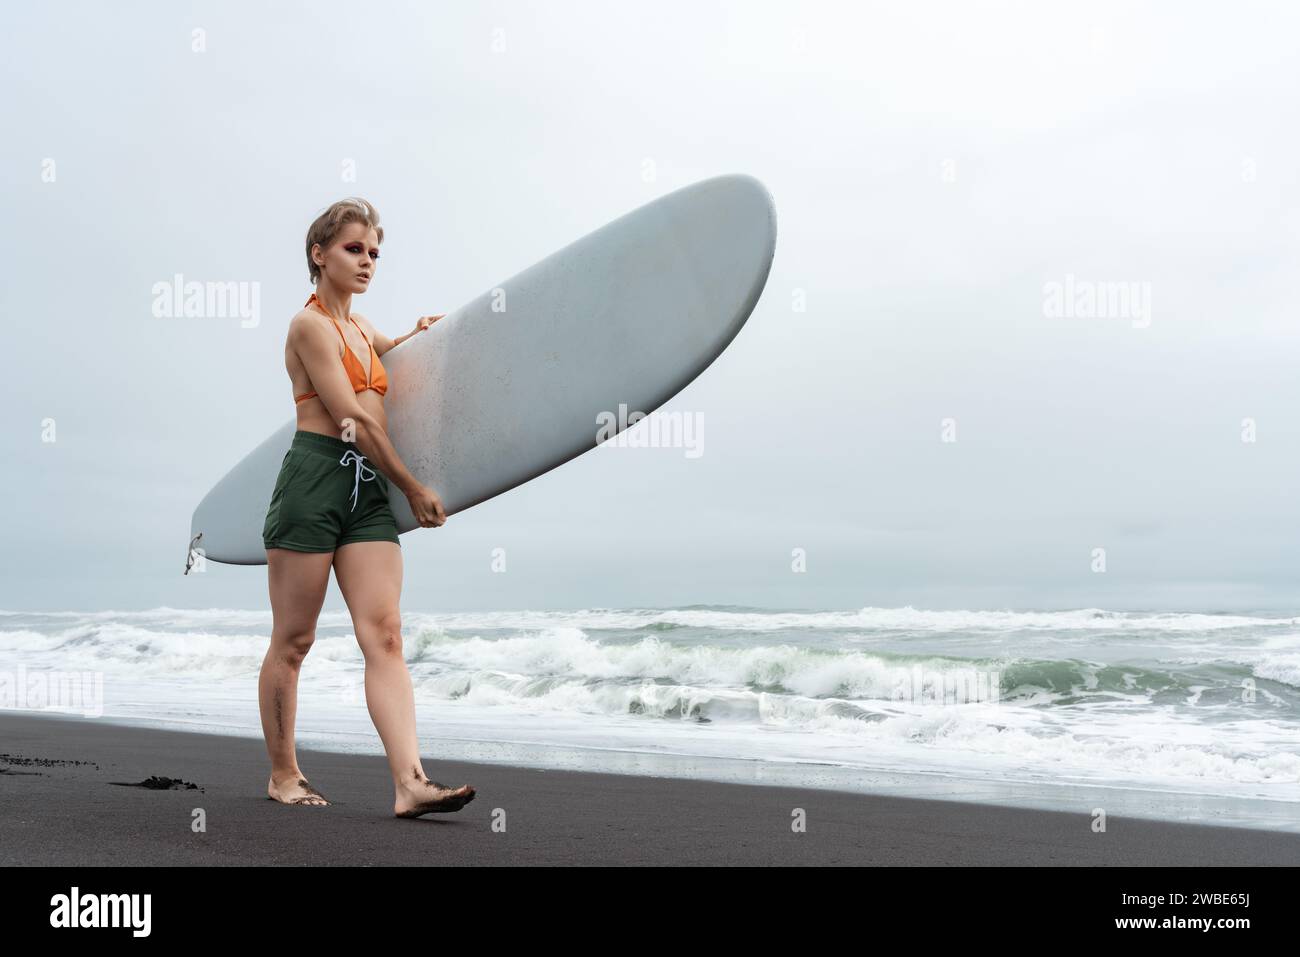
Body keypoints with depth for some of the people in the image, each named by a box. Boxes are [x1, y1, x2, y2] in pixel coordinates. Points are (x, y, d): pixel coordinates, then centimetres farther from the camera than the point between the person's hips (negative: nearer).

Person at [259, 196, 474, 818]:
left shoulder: (361, 328, 22)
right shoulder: (310, 324, -4)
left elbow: (389, 351, 49)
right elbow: (353, 419, -10)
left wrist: (417, 333, 27)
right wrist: (414, 489, -6)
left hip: (369, 488, 7)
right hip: (315, 478, -7)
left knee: (384, 633, -7)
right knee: (293, 641, 2)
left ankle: (409, 783, -16)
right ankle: (283, 774, 16)